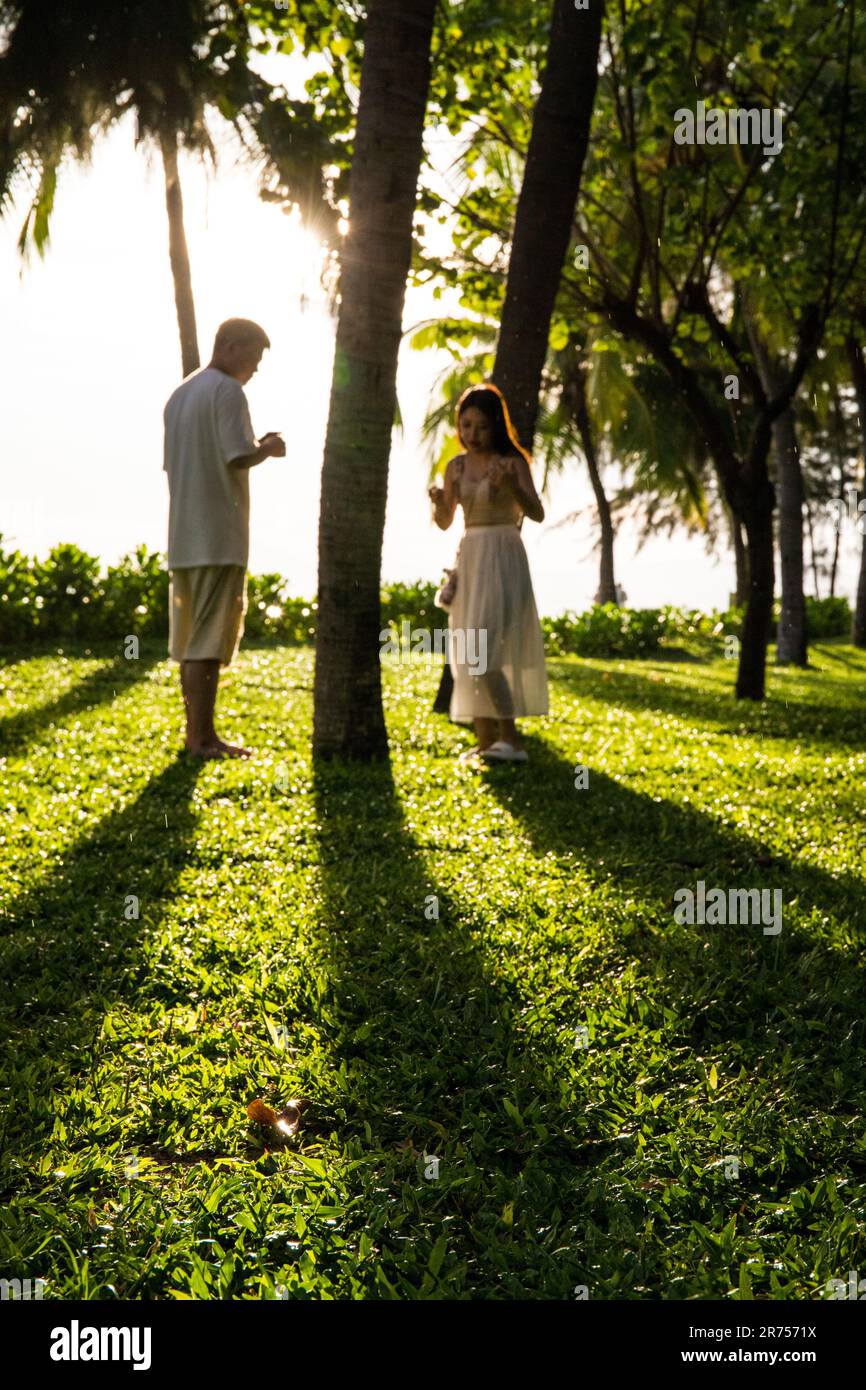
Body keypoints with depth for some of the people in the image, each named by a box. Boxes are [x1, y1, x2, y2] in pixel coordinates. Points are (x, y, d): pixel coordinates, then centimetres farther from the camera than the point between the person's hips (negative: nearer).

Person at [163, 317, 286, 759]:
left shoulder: (179, 395, 19)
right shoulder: (227, 391, -8)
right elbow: (239, 458, -19)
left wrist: (255, 447, 18)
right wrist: (268, 450, 2)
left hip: (182, 537, 9)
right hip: (219, 536, -9)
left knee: (190, 638, 11)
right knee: (211, 639, -7)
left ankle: (197, 733, 16)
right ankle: (201, 738, -5)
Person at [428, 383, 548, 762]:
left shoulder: (512, 462, -4)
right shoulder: (457, 466, 10)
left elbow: (537, 513, -13)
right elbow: (443, 522, 14)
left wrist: (511, 486, -30)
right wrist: (438, 501, -8)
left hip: (502, 558, -6)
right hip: (469, 559, 6)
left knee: (484, 650, -16)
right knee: (468, 652, 4)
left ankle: (511, 739, -13)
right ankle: (486, 739, 10)